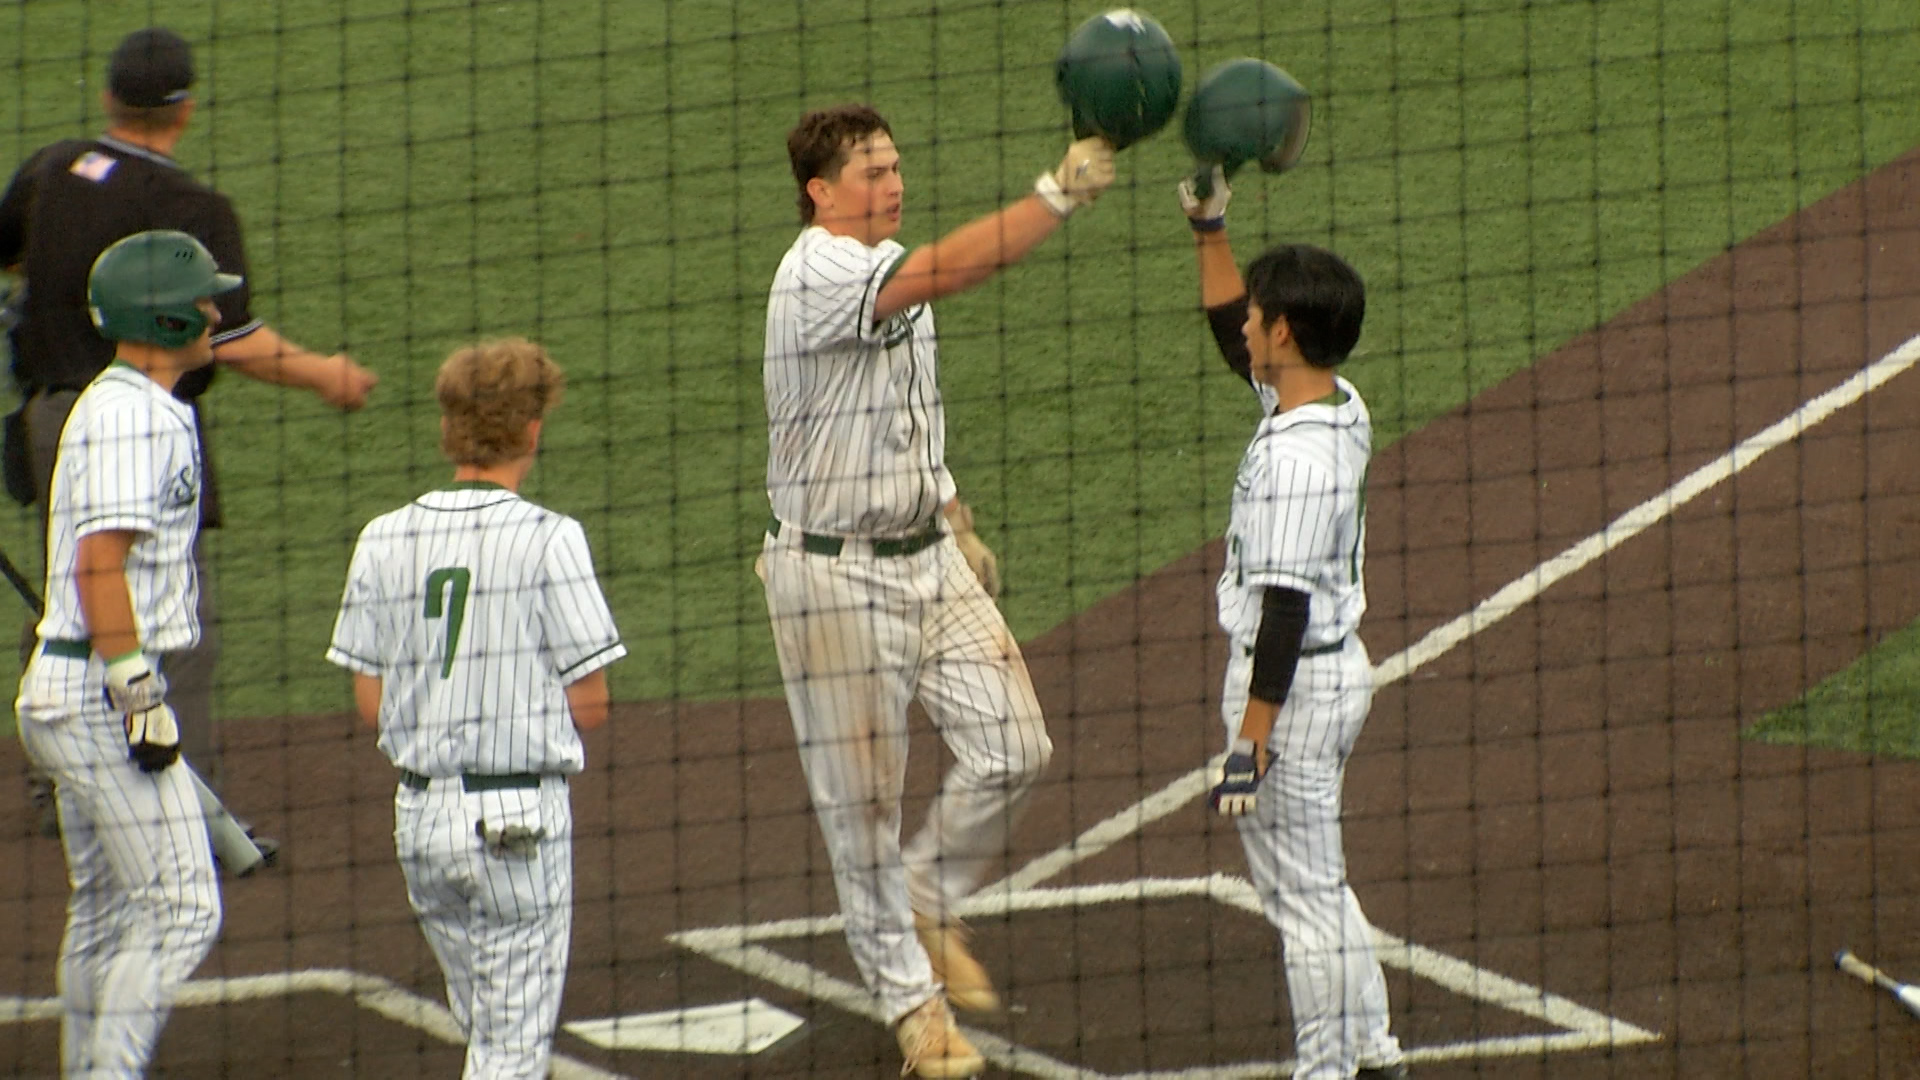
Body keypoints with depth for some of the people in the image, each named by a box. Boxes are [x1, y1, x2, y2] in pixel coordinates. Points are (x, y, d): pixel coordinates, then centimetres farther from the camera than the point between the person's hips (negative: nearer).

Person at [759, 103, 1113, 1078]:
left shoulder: (889, 270, 10)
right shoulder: (817, 276, -19)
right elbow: (947, 271, -36)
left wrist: (957, 525, 21)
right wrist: (1057, 195, -40)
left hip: (927, 557, 8)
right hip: (834, 575, -8)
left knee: (1011, 748, 1)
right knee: (862, 795, 3)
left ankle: (928, 904, 25)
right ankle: (910, 997, 15)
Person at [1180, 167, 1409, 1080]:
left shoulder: (1297, 455, -25)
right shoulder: (1340, 410, 3)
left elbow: (1284, 607, -27)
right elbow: (1231, 339, 21)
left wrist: (1249, 744, -26)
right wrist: (1208, 228, 17)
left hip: (1293, 681, -10)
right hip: (1336, 663, 10)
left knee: (1304, 897, -2)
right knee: (1313, 880, 22)